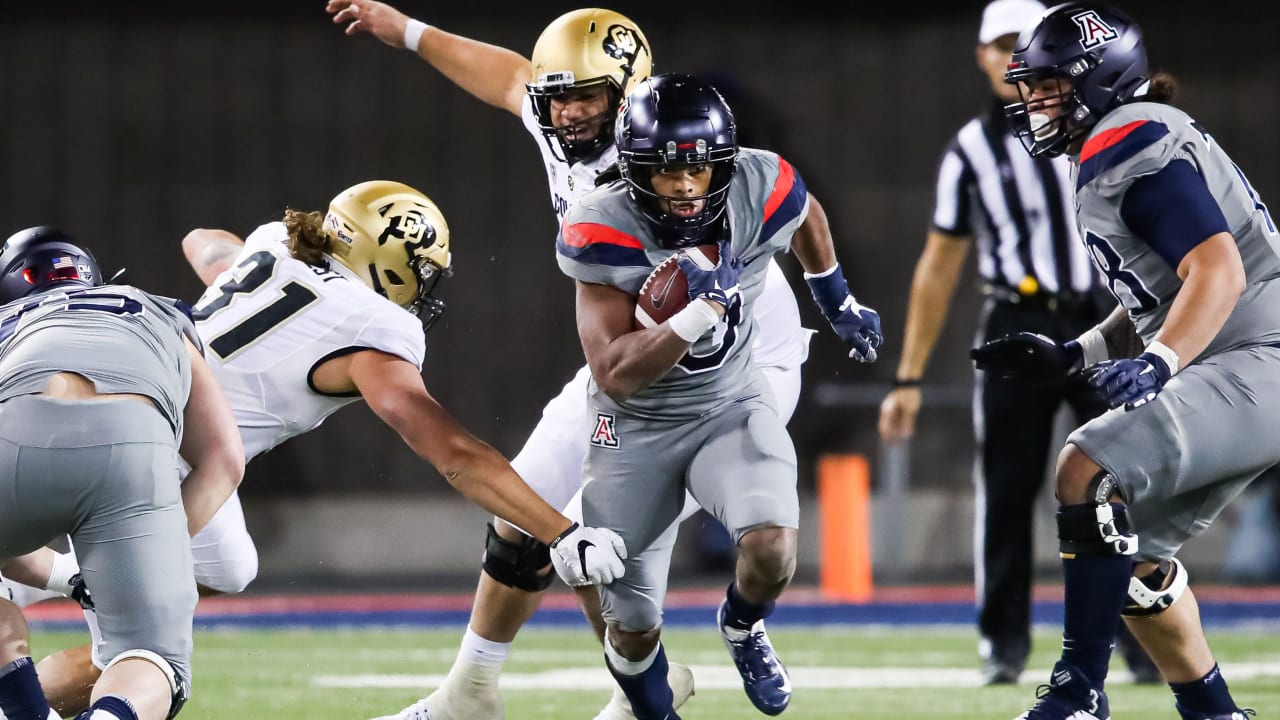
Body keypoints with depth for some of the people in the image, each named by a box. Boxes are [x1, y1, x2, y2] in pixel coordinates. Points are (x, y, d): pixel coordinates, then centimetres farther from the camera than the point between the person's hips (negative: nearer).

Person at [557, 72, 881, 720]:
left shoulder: (761, 193, -20)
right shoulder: (605, 233, -27)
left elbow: (806, 218, 8)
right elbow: (615, 375, -29)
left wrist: (839, 306, 22)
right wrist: (702, 309, -38)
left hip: (732, 406, 1)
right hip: (637, 426, -1)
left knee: (772, 553, -26)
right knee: (633, 629, 3)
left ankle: (741, 628, 11)